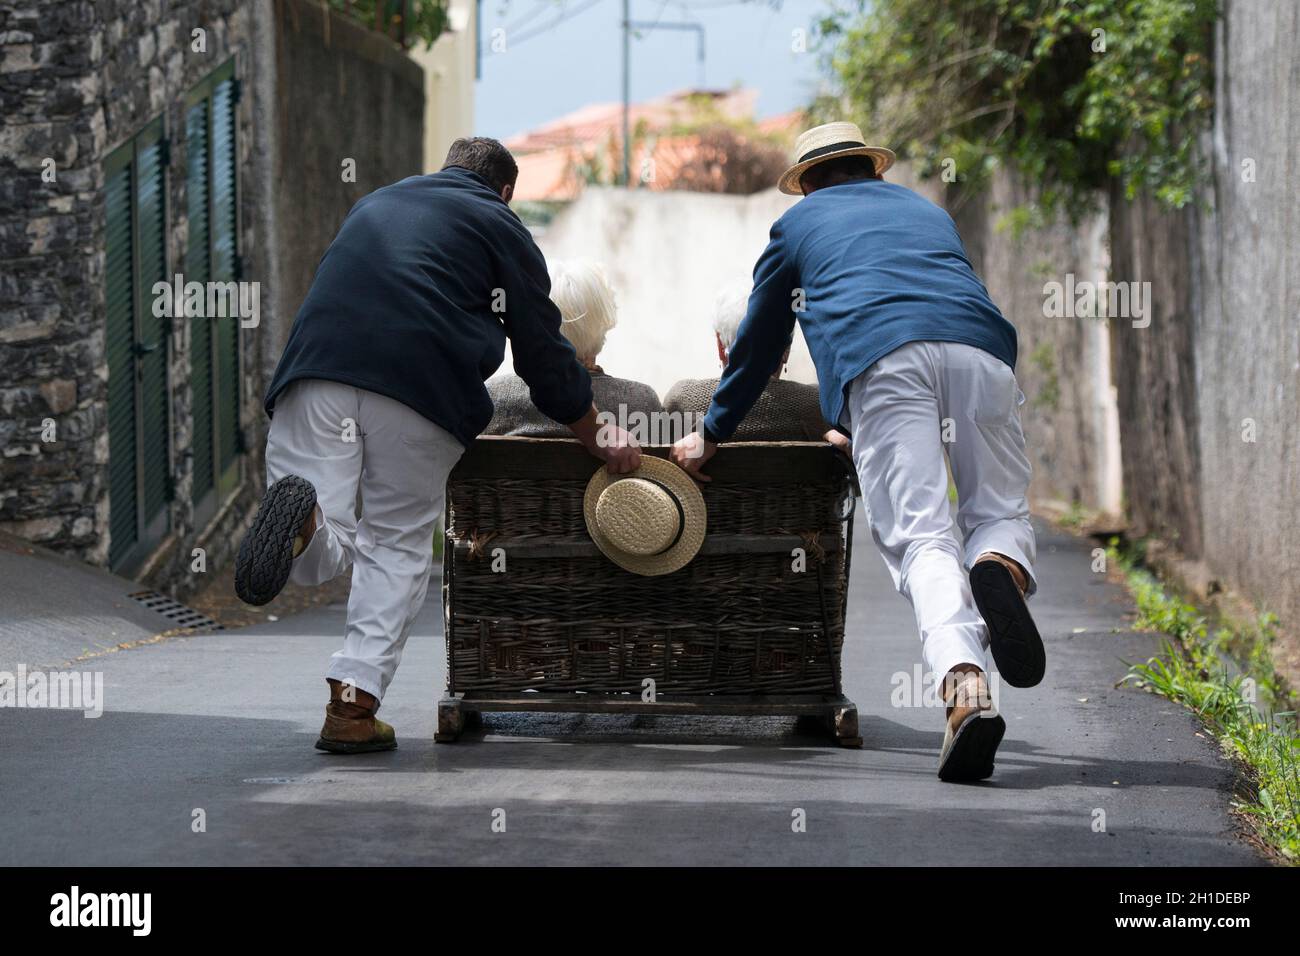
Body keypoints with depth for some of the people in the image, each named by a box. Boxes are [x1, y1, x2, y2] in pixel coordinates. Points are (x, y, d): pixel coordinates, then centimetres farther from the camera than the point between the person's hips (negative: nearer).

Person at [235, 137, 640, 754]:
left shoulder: (374, 203, 35)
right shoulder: (500, 227, 21)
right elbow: (544, 354, 20)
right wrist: (600, 442, 33)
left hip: (315, 365, 3)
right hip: (421, 383, -3)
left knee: (321, 555, 1)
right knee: (397, 544, 12)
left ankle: (305, 520, -35)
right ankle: (354, 708, 0)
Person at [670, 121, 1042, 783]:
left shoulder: (799, 222, 30)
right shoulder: (926, 212, 40)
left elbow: (758, 344, 35)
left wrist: (712, 435, 49)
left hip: (882, 358, -3)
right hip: (978, 348, 3)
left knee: (919, 535, -10)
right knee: (999, 512, 14)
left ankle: (964, 690, -34)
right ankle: (999, 570, -25)